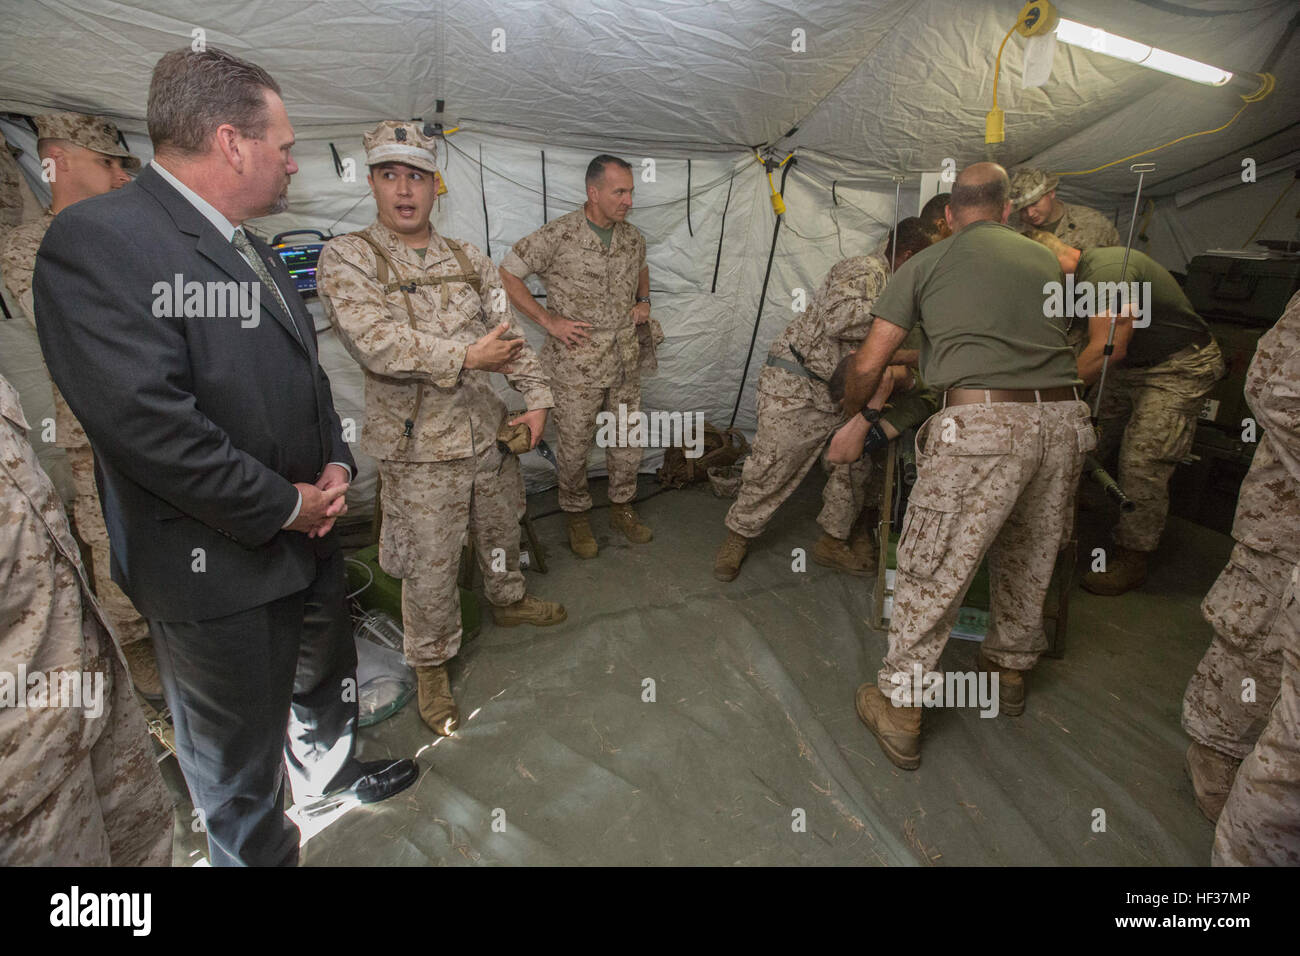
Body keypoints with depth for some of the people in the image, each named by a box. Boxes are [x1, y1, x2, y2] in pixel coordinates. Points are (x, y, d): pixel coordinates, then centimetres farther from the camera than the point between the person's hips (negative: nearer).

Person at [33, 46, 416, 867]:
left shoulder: (252, 251, 9)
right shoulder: (99, 238, -18)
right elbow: (146, 420, -26)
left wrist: (336, 463, -1)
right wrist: (283, 505, -18)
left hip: (311, 534, 9)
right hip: (218, 566, -8)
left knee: (328, 679, 30)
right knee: (241, 762, 14)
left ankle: (331, 770, 58)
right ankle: (262, 855, 40)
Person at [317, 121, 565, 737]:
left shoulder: (469, 260, 8)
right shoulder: (347, 258, -8)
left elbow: (509, 334, 10)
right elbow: (375, 341, -22)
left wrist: (537, 396, -1)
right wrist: (467, 355, -22)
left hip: (489, 433, 5)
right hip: (420, 449, -5)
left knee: (501, 532, 23)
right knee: (431, 565, 5)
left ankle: (507, 601, 50)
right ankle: (431, 665, 26)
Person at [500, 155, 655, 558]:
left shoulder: (633, 237, 4)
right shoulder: (557, 236, -14)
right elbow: (506, 274, -8)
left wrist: (644, 302, 8)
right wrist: (549, 320, -12)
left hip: (625, 359, 5)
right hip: (577, 363, -5)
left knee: (628, 440, 13)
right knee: (574, 446, 6)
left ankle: (622, 508, 33)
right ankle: (576, 516, 27)